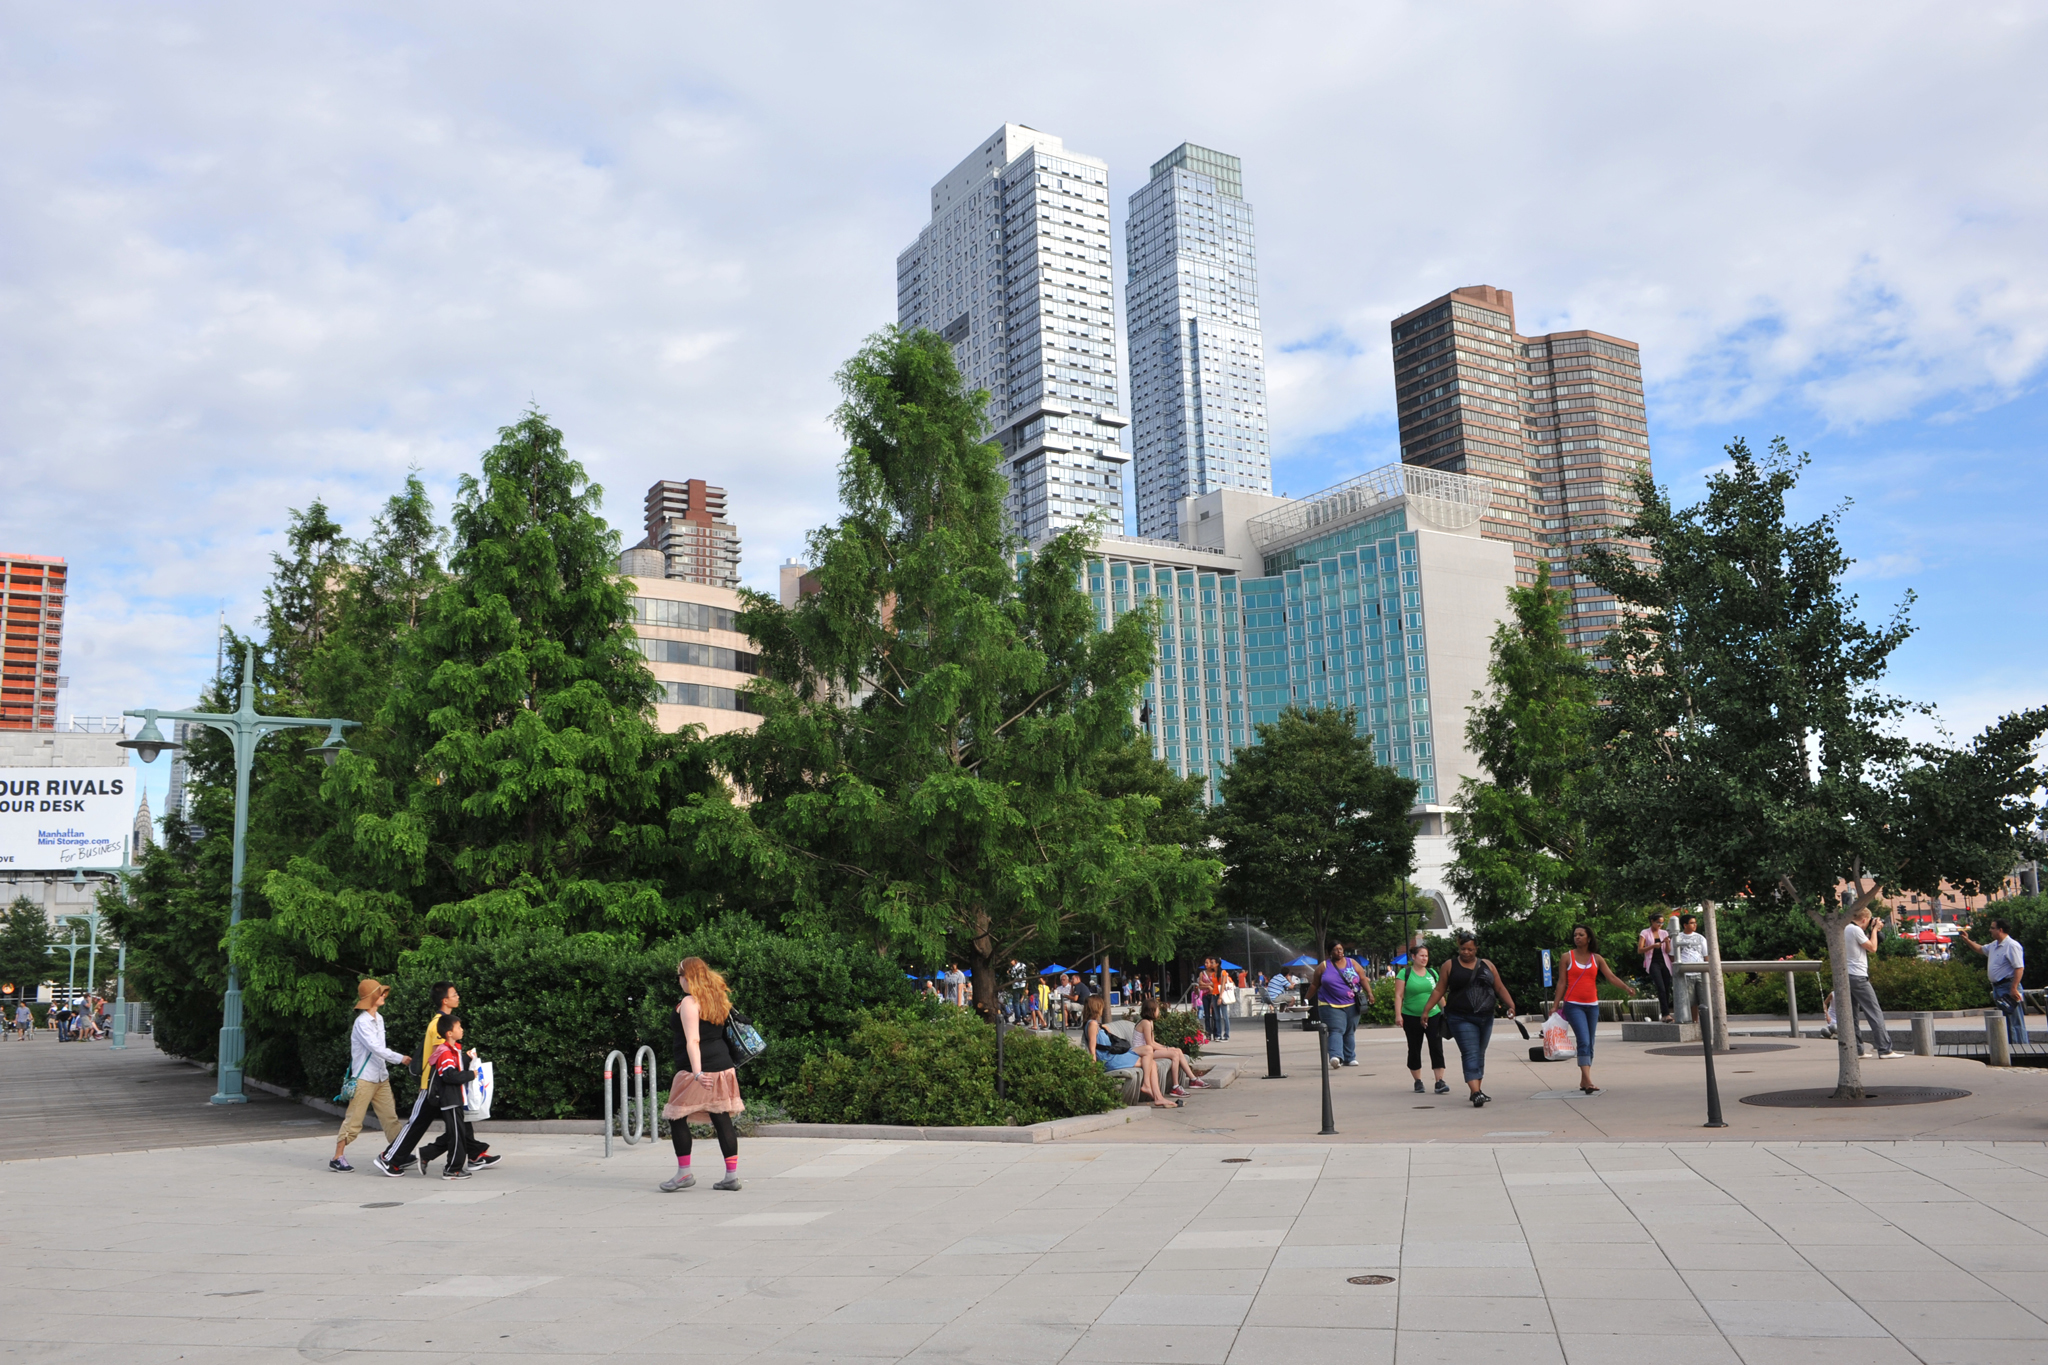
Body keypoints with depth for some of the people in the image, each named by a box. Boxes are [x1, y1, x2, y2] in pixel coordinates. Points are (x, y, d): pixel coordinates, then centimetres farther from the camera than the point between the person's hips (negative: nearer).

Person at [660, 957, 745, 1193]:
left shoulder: (689, 1003, -10)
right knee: (722, 1120, 6)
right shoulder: (717, 999, 15)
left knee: (677, 1117, 4)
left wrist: (697, 1072, -28)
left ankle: (684, 1173, 5)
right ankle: (732, 1175, 5)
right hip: (723, 1066, 8)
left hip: (700, 1070, -8)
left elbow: (692, 1041, -20)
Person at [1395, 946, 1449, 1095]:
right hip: (1412, 1018, -2)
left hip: (1433, 1016, 2)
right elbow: (1399, 996, -4)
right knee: (1414, 1050, 6)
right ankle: (1418, 1081, 18)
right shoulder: (1405, 973, -1)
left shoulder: (1432, 973, 10)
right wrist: (1398, 1015, -11)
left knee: (1436, 1048, -7)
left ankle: (1440, 1081, -6)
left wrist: (1445, 1011, 14)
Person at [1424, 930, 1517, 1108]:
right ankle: (1476, 1093, -23)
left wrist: (1510, 1005, -3)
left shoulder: (1487, 965, 10)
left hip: (1485, 1018, 4)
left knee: (1480, 1054, 14)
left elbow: (1500, 988, 11)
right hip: (1461, 1018, -4)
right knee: (1470, 1054, -14)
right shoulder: (1451, 966, 2)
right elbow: (1439, 990, 3)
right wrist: (1426, 1009, -4)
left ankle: (1478, 1090, 26)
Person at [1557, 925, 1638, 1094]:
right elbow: (1562, 982, 3)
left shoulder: (1597, 958, 8)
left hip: (1592, 1005, 4)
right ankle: (1588, 1082, -24)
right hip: (1574, 1005, -4)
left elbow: (1611, 976, -2)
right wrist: (1556, 1005, 0)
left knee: (1589, 1044, 8)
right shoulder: (1568, 956, 2)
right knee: (1584, 1042, -17)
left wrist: (1627, 988, -19)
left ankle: (1584, 1081, 18)